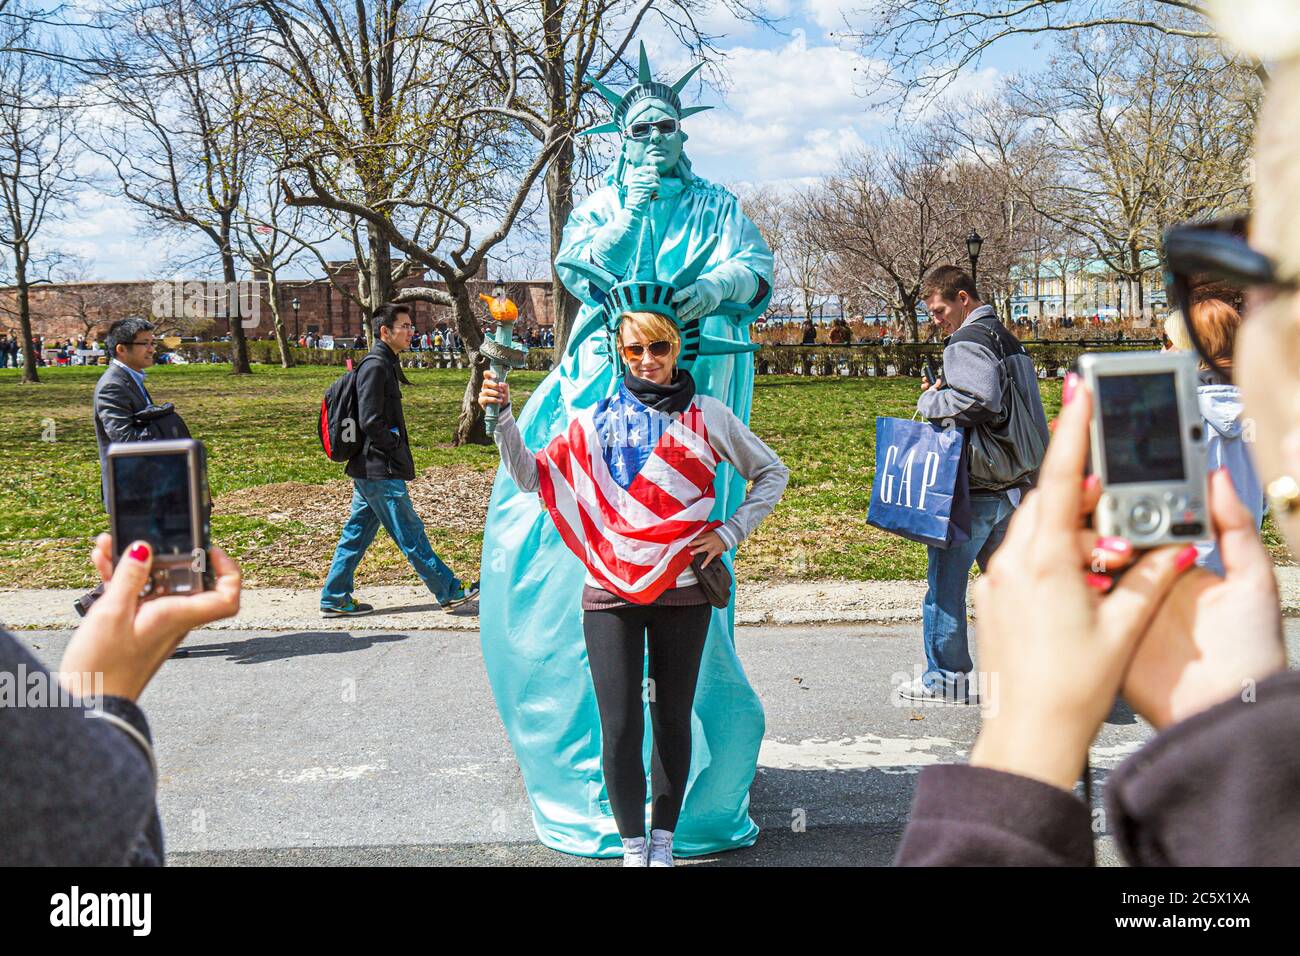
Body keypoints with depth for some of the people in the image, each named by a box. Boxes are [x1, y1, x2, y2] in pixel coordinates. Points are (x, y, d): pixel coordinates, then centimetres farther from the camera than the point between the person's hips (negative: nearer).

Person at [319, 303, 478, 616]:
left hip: (368, 471, 10)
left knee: (356, 533, 13)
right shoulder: (376, 365, -16)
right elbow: (370, 422, -22)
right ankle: (450, 592, 7)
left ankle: (335, 599, 18)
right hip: (380, 471, -10)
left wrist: (398, 452, 14)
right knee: (411, 534, -1)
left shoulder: (384, 363, 16)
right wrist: (398, 451, -11)